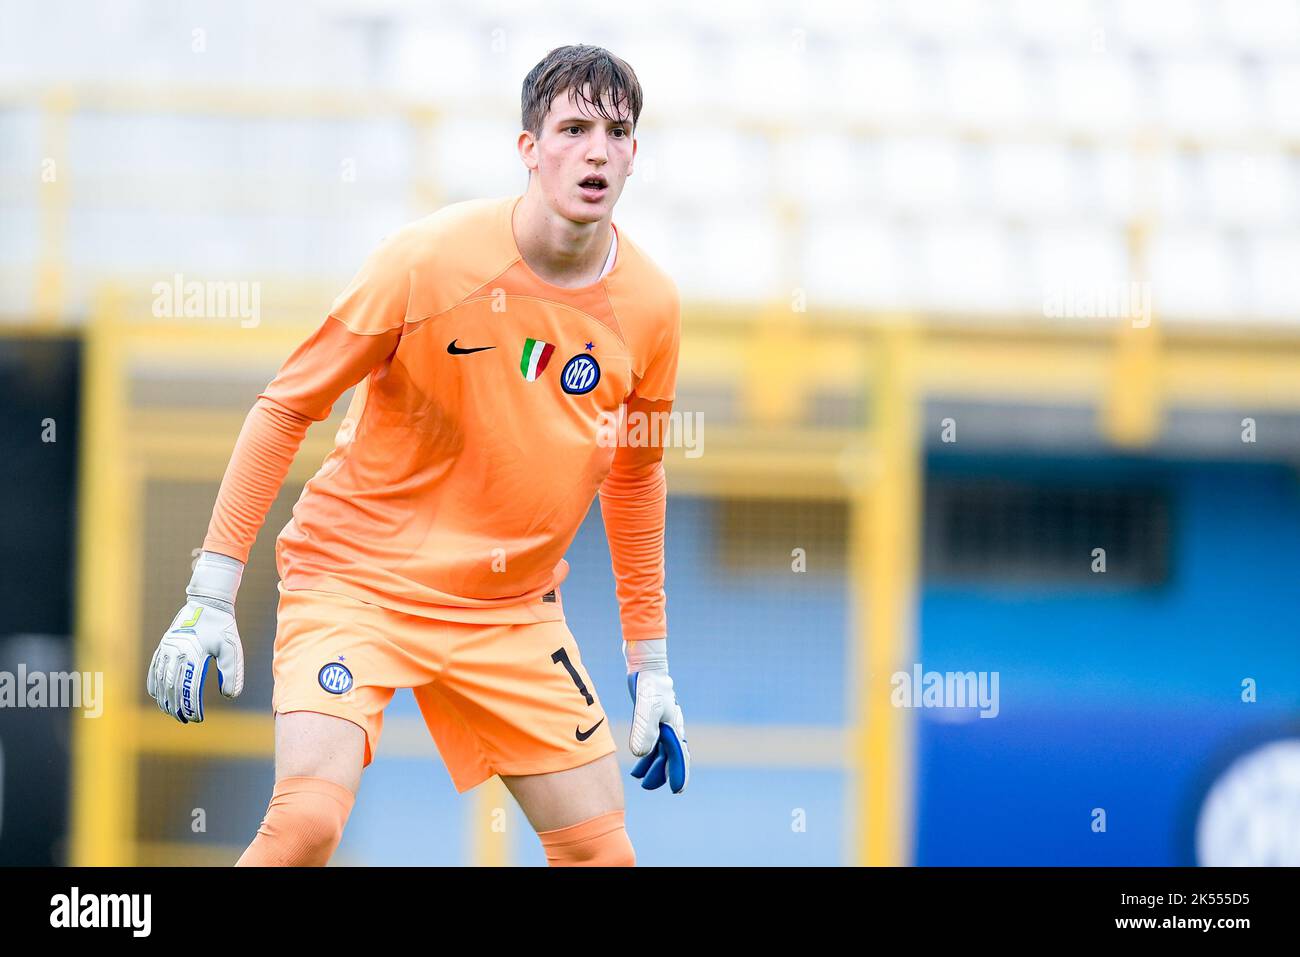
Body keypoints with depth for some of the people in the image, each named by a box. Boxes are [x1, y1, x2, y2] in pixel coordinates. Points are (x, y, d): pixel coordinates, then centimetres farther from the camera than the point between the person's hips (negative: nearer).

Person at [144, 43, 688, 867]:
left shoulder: (649, 305, -3)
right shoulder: (431, 259, -16)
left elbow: (634, 475, 14)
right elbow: (287, 406, -8)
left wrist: (651, 666, 16)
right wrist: (211, 597, -13)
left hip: (513, 612, 5)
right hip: (355, 577, -4)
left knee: (603, 853, -1)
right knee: (306, 822, -25)